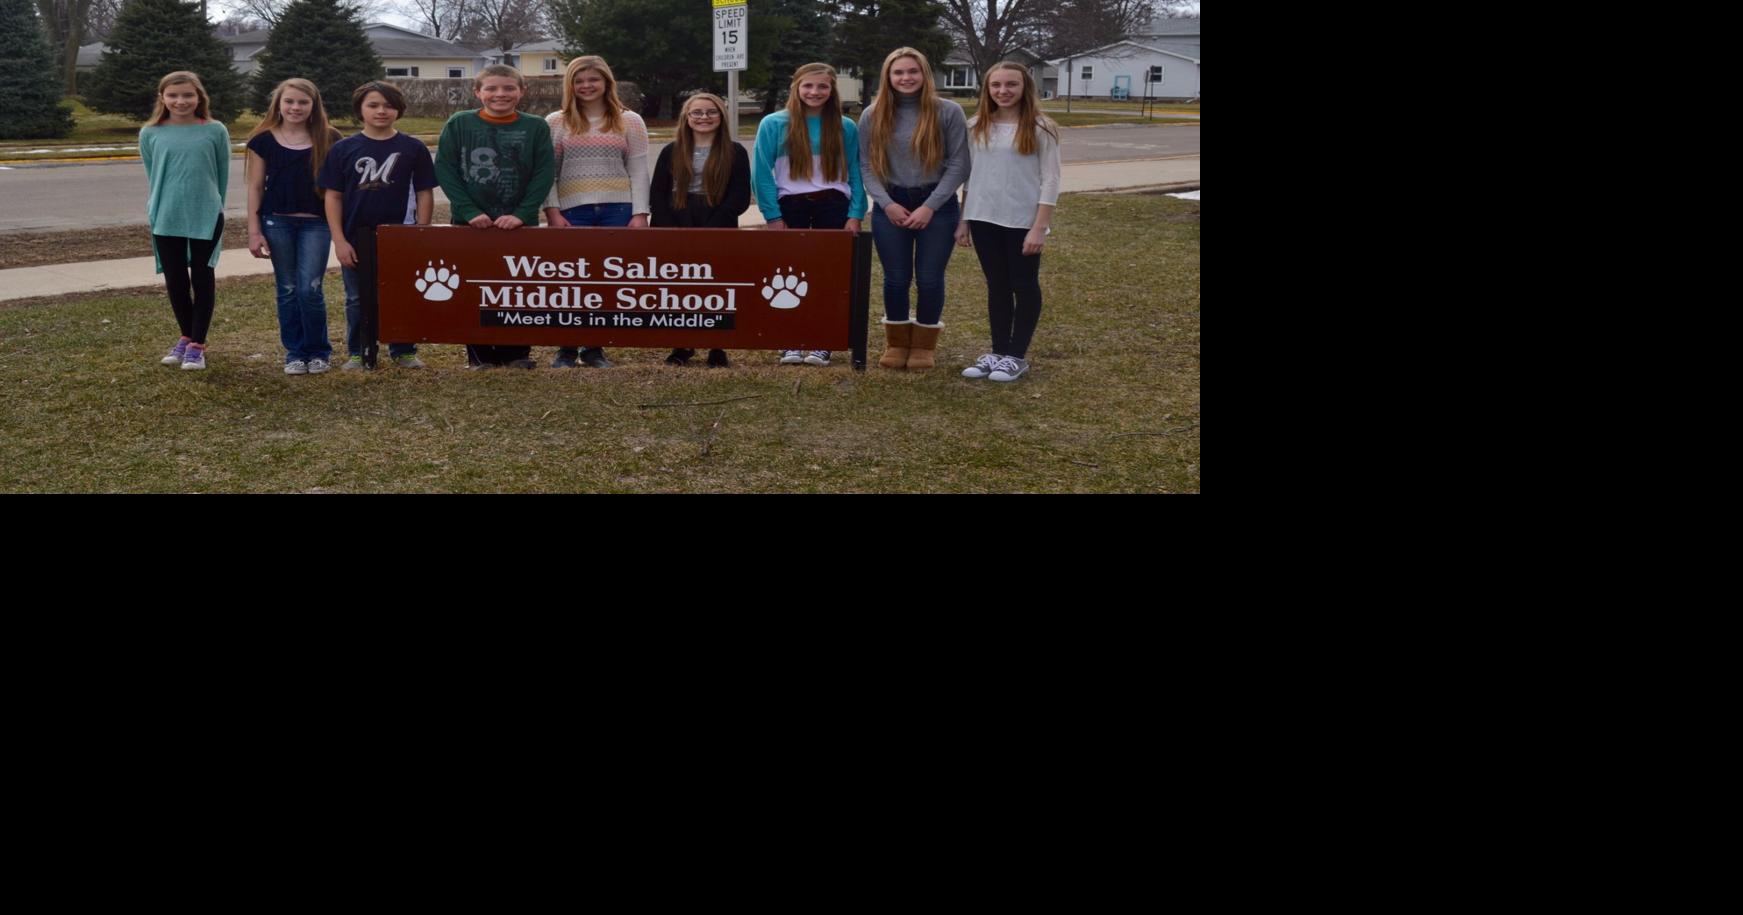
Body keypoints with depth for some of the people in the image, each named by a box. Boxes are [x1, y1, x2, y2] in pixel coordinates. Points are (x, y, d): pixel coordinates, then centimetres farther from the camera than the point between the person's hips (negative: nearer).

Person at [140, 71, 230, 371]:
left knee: (203, 279, 3)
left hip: (206, 217, -2)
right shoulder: (151, 134, 1)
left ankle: (197, 344, 10)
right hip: (166, 219, 2)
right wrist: (160, 205, 13)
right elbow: (151, 176, 11)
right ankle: (186, 336, 26)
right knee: (175, 280, 9)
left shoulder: (215, 131, -3)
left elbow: (223, 175, 5)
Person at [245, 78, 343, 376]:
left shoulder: (328, 139, 2)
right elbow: (256, 187, 4)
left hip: (316, 223, -1)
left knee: (310, 289, -7)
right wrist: (254, 231, 0)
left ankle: (319, 351, 10)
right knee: (288, 290, 7)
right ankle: (294, 352, 18)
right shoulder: (264, 140, 2)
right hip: (277, 223, 1)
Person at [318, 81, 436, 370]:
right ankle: (358, 353, 23)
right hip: (356, 239, 1)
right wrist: (339, 241, -7)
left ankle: (403, 351, 22)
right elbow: (333, 197, 0)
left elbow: (424, 194, 2)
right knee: (358, 299, 11)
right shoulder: (343, 149, 0)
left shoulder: (413, 149, -1)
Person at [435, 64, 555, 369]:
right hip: (470, 224, 0)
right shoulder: (458, 124, 1)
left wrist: (520, 214, -15)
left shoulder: (536, 127, 1)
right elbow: (445, 172, -3)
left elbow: (543, 175, -4)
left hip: (520, 225, 0)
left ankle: (517, 353, 14)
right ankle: (479, 355, 11)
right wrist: (470, 212, -13)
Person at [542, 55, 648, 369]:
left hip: (617, 210, 0)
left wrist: (639, 213, -2)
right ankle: (567, 349, 8)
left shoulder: (630, 121, 10)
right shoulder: (556, 122, 9)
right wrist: (552, 211, -5)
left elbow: (638, 172, 6)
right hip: (572, 212, 0)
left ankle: (595, 349, 10)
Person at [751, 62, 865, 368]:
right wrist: (773, 216, -8)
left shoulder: (845, 128, 5)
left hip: (833, 206, 1)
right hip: (791, 207, -1)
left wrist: (855, 215, -4)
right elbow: (761, 173, -3)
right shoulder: (773, 124, -1)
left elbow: (855, 173, 6)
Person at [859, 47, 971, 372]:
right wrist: (887, 203, -11)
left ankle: (924, 346, 18)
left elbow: (959, 164, -6)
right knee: (896, 279, 6)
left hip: (937, 206, -2)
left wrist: (929, 206, -12)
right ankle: (896, 343, 22)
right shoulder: (872, 116, 2)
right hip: (890, 206, 2)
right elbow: (866, 165, 2)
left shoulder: (948, 112, -5)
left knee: (929, 279, 2)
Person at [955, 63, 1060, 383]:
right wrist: (963, 220, 9)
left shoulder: (1040, 129, -6)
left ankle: (1017, 356, 12)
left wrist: (1040, 227, -14)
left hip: (1022, 221, -4)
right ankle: (998, 352, 18)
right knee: (997, 285, 11)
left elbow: (1050, 180, -8)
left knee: (1024, 286, 5)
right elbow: (970, 175, 13)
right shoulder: (977, 127, 8)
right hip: (984, 219, 5)